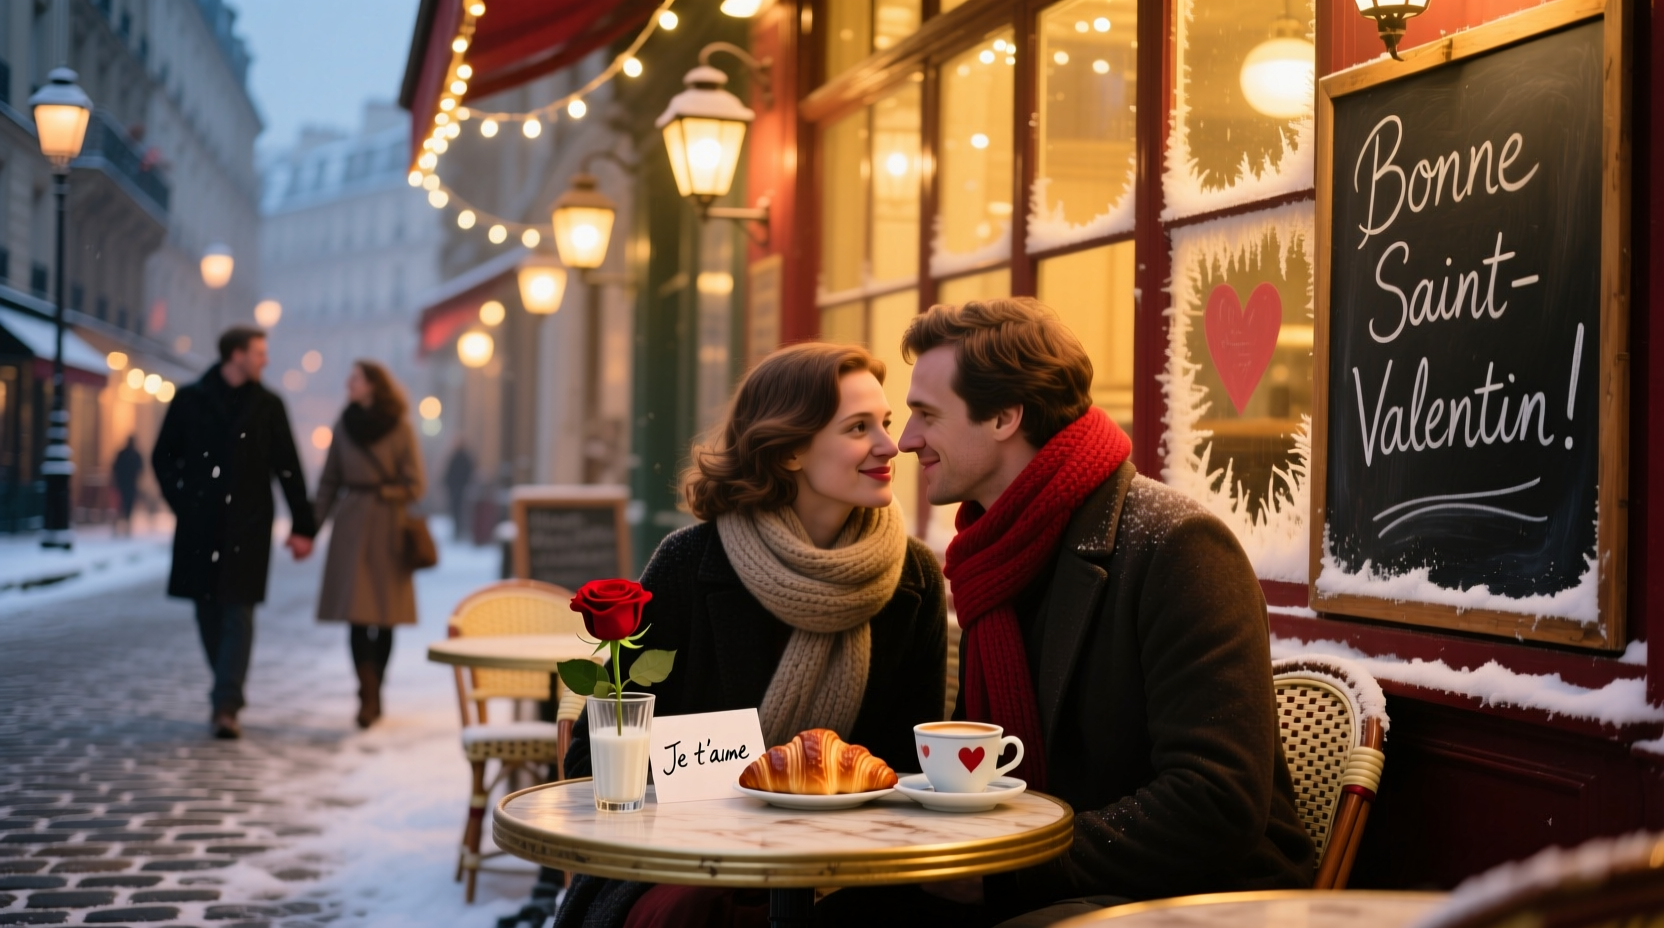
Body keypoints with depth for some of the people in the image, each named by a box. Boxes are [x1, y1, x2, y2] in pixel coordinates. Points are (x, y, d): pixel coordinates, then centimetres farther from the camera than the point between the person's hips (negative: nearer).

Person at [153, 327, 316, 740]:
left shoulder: (267, 405, 5)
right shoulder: (190, 400, 4)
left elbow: (288, 469, 5)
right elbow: (163, 457, 12)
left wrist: (302, 526, 2)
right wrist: (182, 501, 0)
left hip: (247, 527, -1)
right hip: (199, 526, 1)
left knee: (238, 613, -8)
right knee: (208, 611, 7)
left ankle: (226, 706, -11)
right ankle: (228, 692, 23)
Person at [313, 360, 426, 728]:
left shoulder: (400, 428, -2)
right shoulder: (344, 425, 8)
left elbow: (415, 486, -1)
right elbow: (329, 481, 11)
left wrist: (381, 494, -13)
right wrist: (310, 528, 5)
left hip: (386, 530, -2)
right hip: (350, 528, 2)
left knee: (384, 616, 2)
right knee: (357, 614, -8)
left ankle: (372, 697, 15)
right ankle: (370, 698, -11)